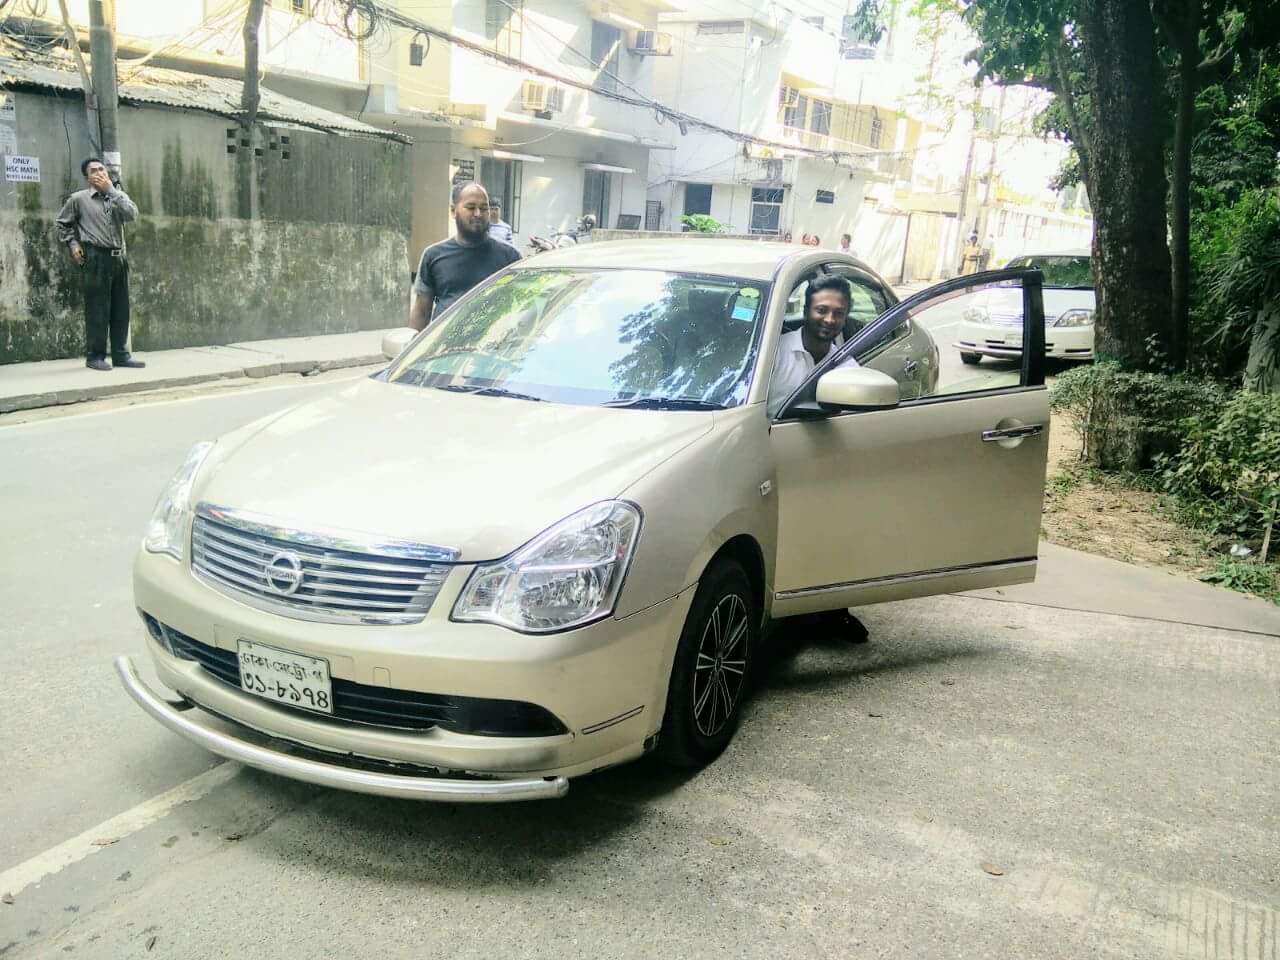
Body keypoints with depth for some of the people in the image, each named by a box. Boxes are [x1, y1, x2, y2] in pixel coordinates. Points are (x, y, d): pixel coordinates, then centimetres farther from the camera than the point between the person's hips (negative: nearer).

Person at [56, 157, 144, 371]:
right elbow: (62, 223, 13)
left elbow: (131, 214, -7)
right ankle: (95, 356, 1)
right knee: (97, 308, -4)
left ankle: (120, 355, 11)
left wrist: (111, 190, -7)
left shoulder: (118, 195, 13)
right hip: (96, 258, -4)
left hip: (119, 257, 4)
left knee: (121, 308, 5)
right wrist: (73, 243, 2)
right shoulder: (78, 199, 4)